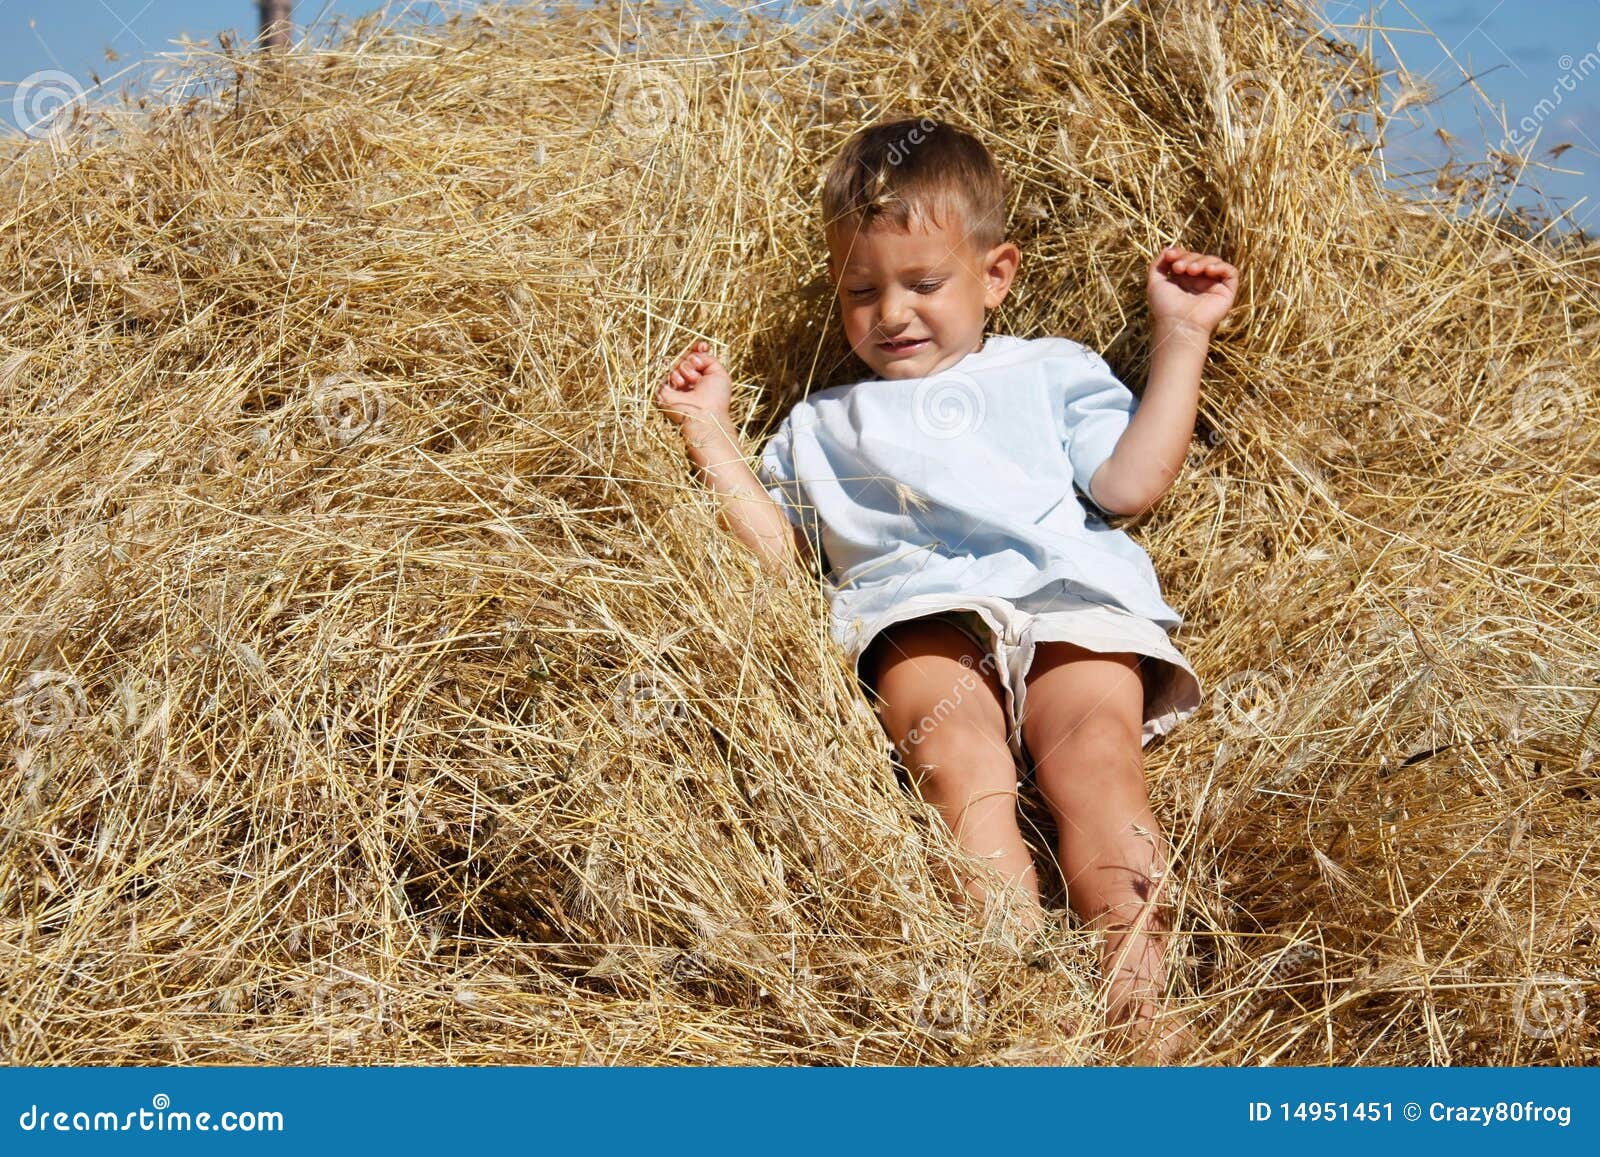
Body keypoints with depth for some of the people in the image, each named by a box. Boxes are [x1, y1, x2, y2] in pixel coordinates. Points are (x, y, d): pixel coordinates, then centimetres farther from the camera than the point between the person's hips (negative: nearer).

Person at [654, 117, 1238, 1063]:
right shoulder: (823, 422, 38)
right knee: (954, 743, -34)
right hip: (921, 613, 0)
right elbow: (778, 548, 27)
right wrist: (711, 429, 26)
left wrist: (1181, 338, 17)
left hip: (1072, 601, 0)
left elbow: (1129, 483, 16)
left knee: (1098, 747, -32)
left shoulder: (1053, 372, 31)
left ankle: (1138, 993, -45)